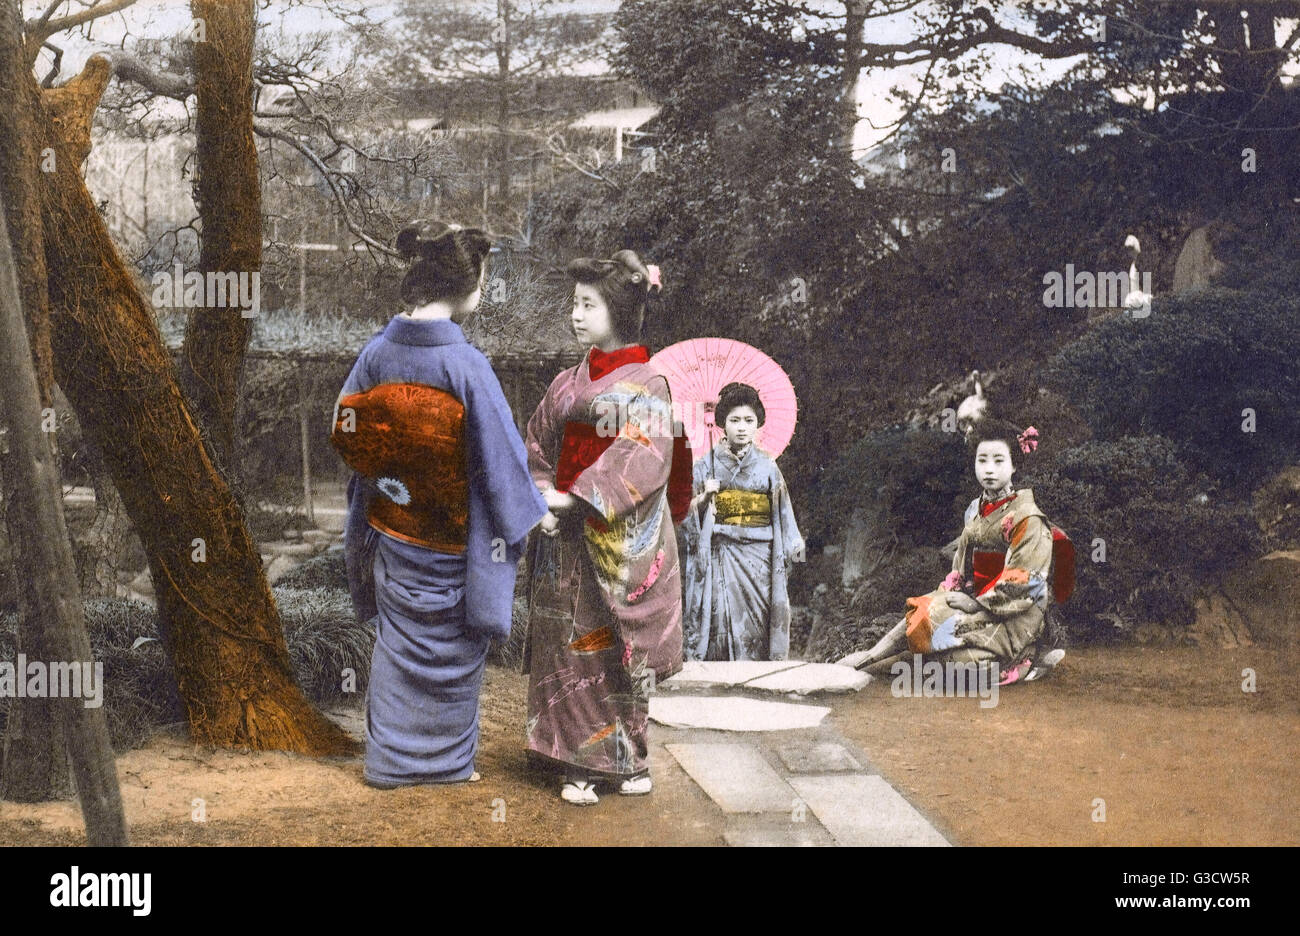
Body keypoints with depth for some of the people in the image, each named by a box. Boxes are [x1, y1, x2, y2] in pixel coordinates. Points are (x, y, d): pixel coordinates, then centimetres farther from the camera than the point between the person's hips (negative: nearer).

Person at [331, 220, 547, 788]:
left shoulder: (377, 352, -6)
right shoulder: (464, 365, -24)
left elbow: (346, 435, 4)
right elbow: (500, 457, -17)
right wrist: (531, 511, -1)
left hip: (390, 531, 5)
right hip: (450, 544, -5)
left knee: (397, 643, 19)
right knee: (449, 650, 12)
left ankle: (389, 759, 29)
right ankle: (445, 762, 26)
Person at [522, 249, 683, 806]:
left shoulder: (644, 385, -6)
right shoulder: (567, 384, 10)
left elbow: (642, 461, -18)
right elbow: (537, 447, 11)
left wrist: (572, 498, -22)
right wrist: (542, 496, -9)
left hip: (620, 542, -4)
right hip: (565, 538, 4)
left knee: (615, 648, 2)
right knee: (569, 645, 4)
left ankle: (625, 758, 17)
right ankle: (581, 764, 12)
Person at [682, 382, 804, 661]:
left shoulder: (766, 465, 7)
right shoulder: (708, 464, 4)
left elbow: (781, 512, 9)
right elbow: (689, 513, 4)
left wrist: (793, 545, 1)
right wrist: (705, 496, -14)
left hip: (759, 556, 1)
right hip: (722, 556, -1)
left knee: (756, 621, -3)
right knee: (724, 618, -8)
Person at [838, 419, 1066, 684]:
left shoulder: (1027, 519, -10)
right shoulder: (974, 511, 13)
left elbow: (1023, 583, -15)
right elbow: (961, 567, 19)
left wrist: (978, 603, -15)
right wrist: (950, 591, 0)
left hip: (1015, 619, -7)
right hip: (975, 599, 7)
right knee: (925, 609, -19)